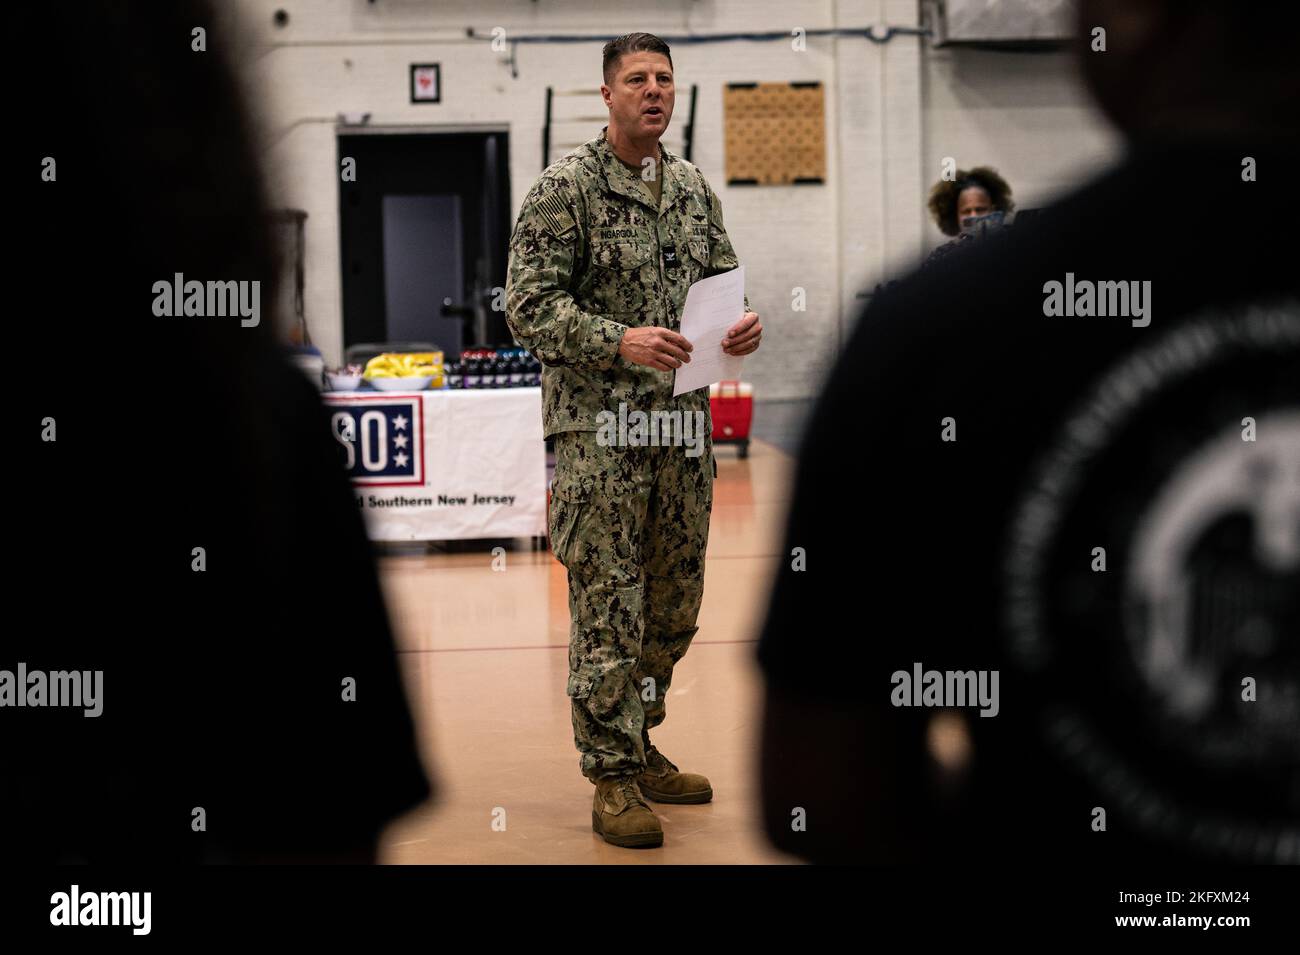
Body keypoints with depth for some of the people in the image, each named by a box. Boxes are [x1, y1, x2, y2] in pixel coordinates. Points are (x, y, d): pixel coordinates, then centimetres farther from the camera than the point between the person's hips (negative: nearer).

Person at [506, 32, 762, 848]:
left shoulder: (694, 189, 12)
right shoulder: (566, 189, -7)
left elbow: (723, 279, 20)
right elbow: (530, 304, -12)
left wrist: (743, 324, -2)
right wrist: (619, 342, -24)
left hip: (685, 423, 7)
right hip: (601, 427, -6)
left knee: (675, 604, 13)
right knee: (609, 608, -4)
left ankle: (640, 749, 29)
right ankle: (613, 780, 5)